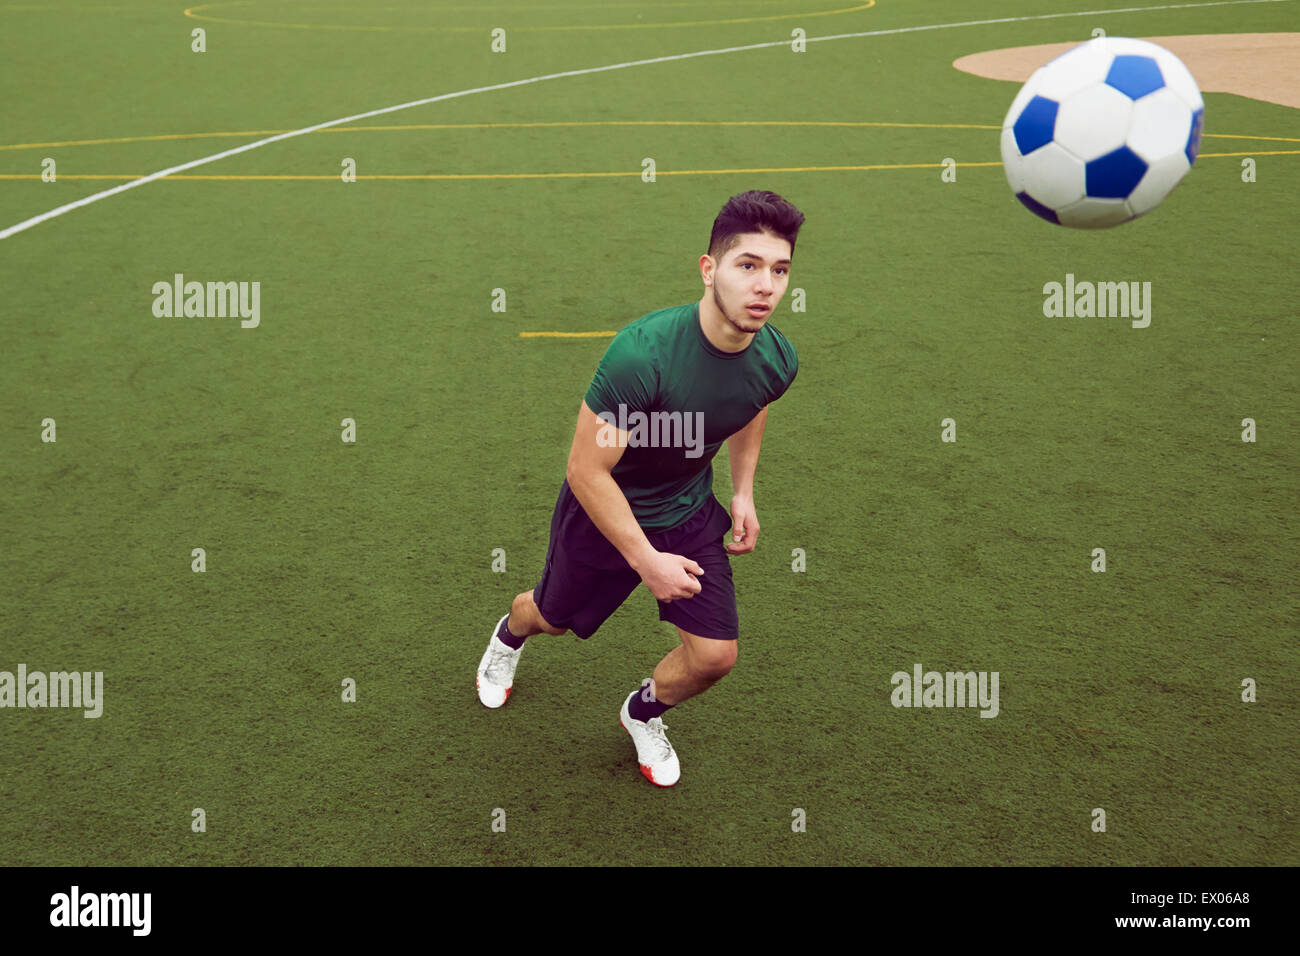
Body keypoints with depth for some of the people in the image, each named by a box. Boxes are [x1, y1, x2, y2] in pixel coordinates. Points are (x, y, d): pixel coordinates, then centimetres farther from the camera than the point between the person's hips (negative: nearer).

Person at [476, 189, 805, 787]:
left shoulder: (777, 360, -18)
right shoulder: (643, 353, -38)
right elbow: (586, 470, -29)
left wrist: (743, 492, 1)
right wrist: (647, 561, -27)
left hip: (690, 512, 4)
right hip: (604, 510, -3)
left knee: (715, 655, -2)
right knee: (554, 618, 21)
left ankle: (644, 713, 33)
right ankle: (509, 635, 62)